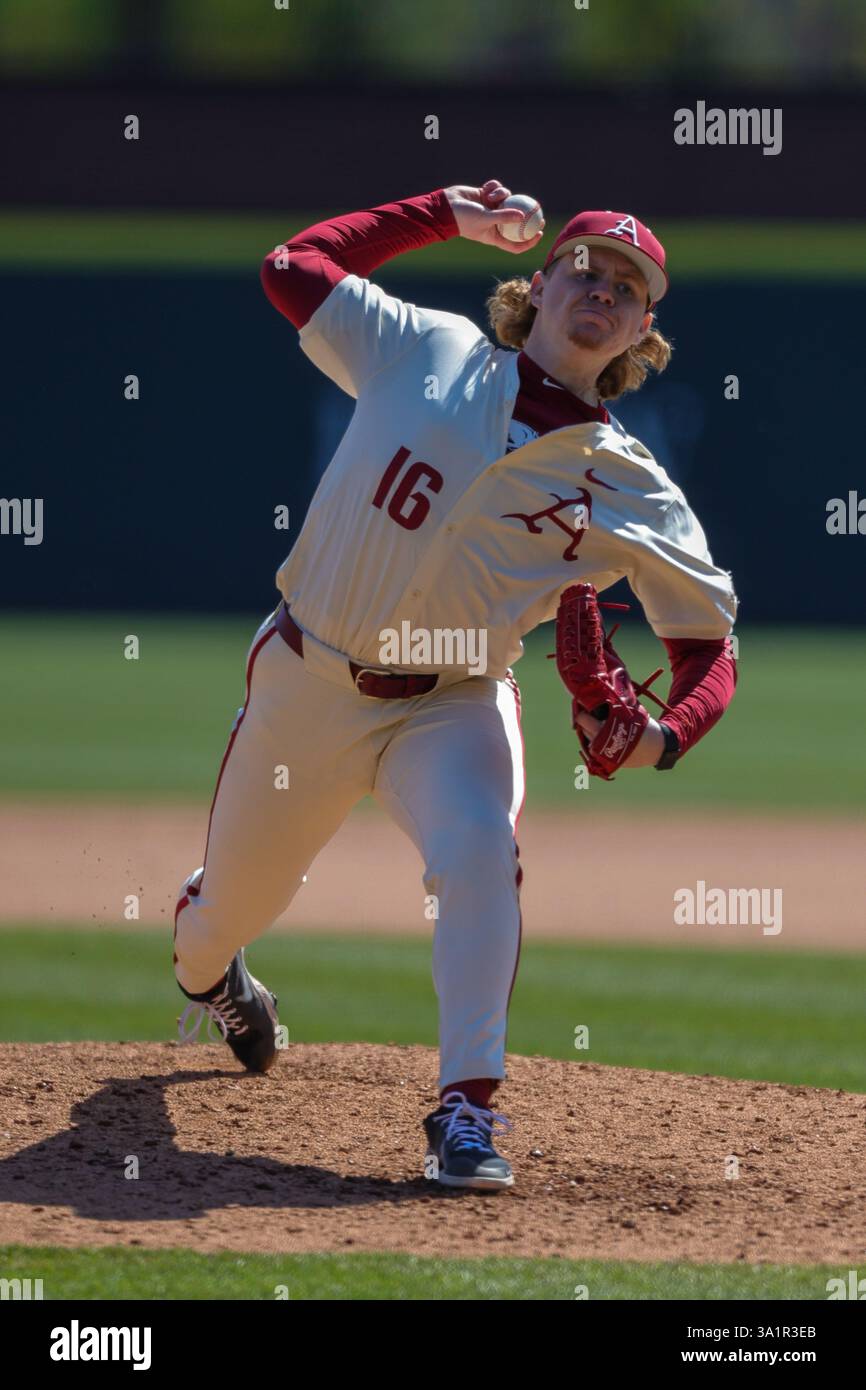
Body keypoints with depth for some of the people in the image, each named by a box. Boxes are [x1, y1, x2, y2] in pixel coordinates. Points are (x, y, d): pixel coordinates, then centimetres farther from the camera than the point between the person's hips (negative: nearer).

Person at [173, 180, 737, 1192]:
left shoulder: (632, 493, -4)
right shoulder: (425, 353, -2)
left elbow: (709, 647, -3)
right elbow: (293, 268, 7)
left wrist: (665, 736, -24)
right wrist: (444, 215, 10)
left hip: (453, 705, -1)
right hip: (308, 680, 1)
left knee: (480, 847, -32)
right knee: (236, 898, 15)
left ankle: (466, 1110, -27)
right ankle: (203, 972, 55)